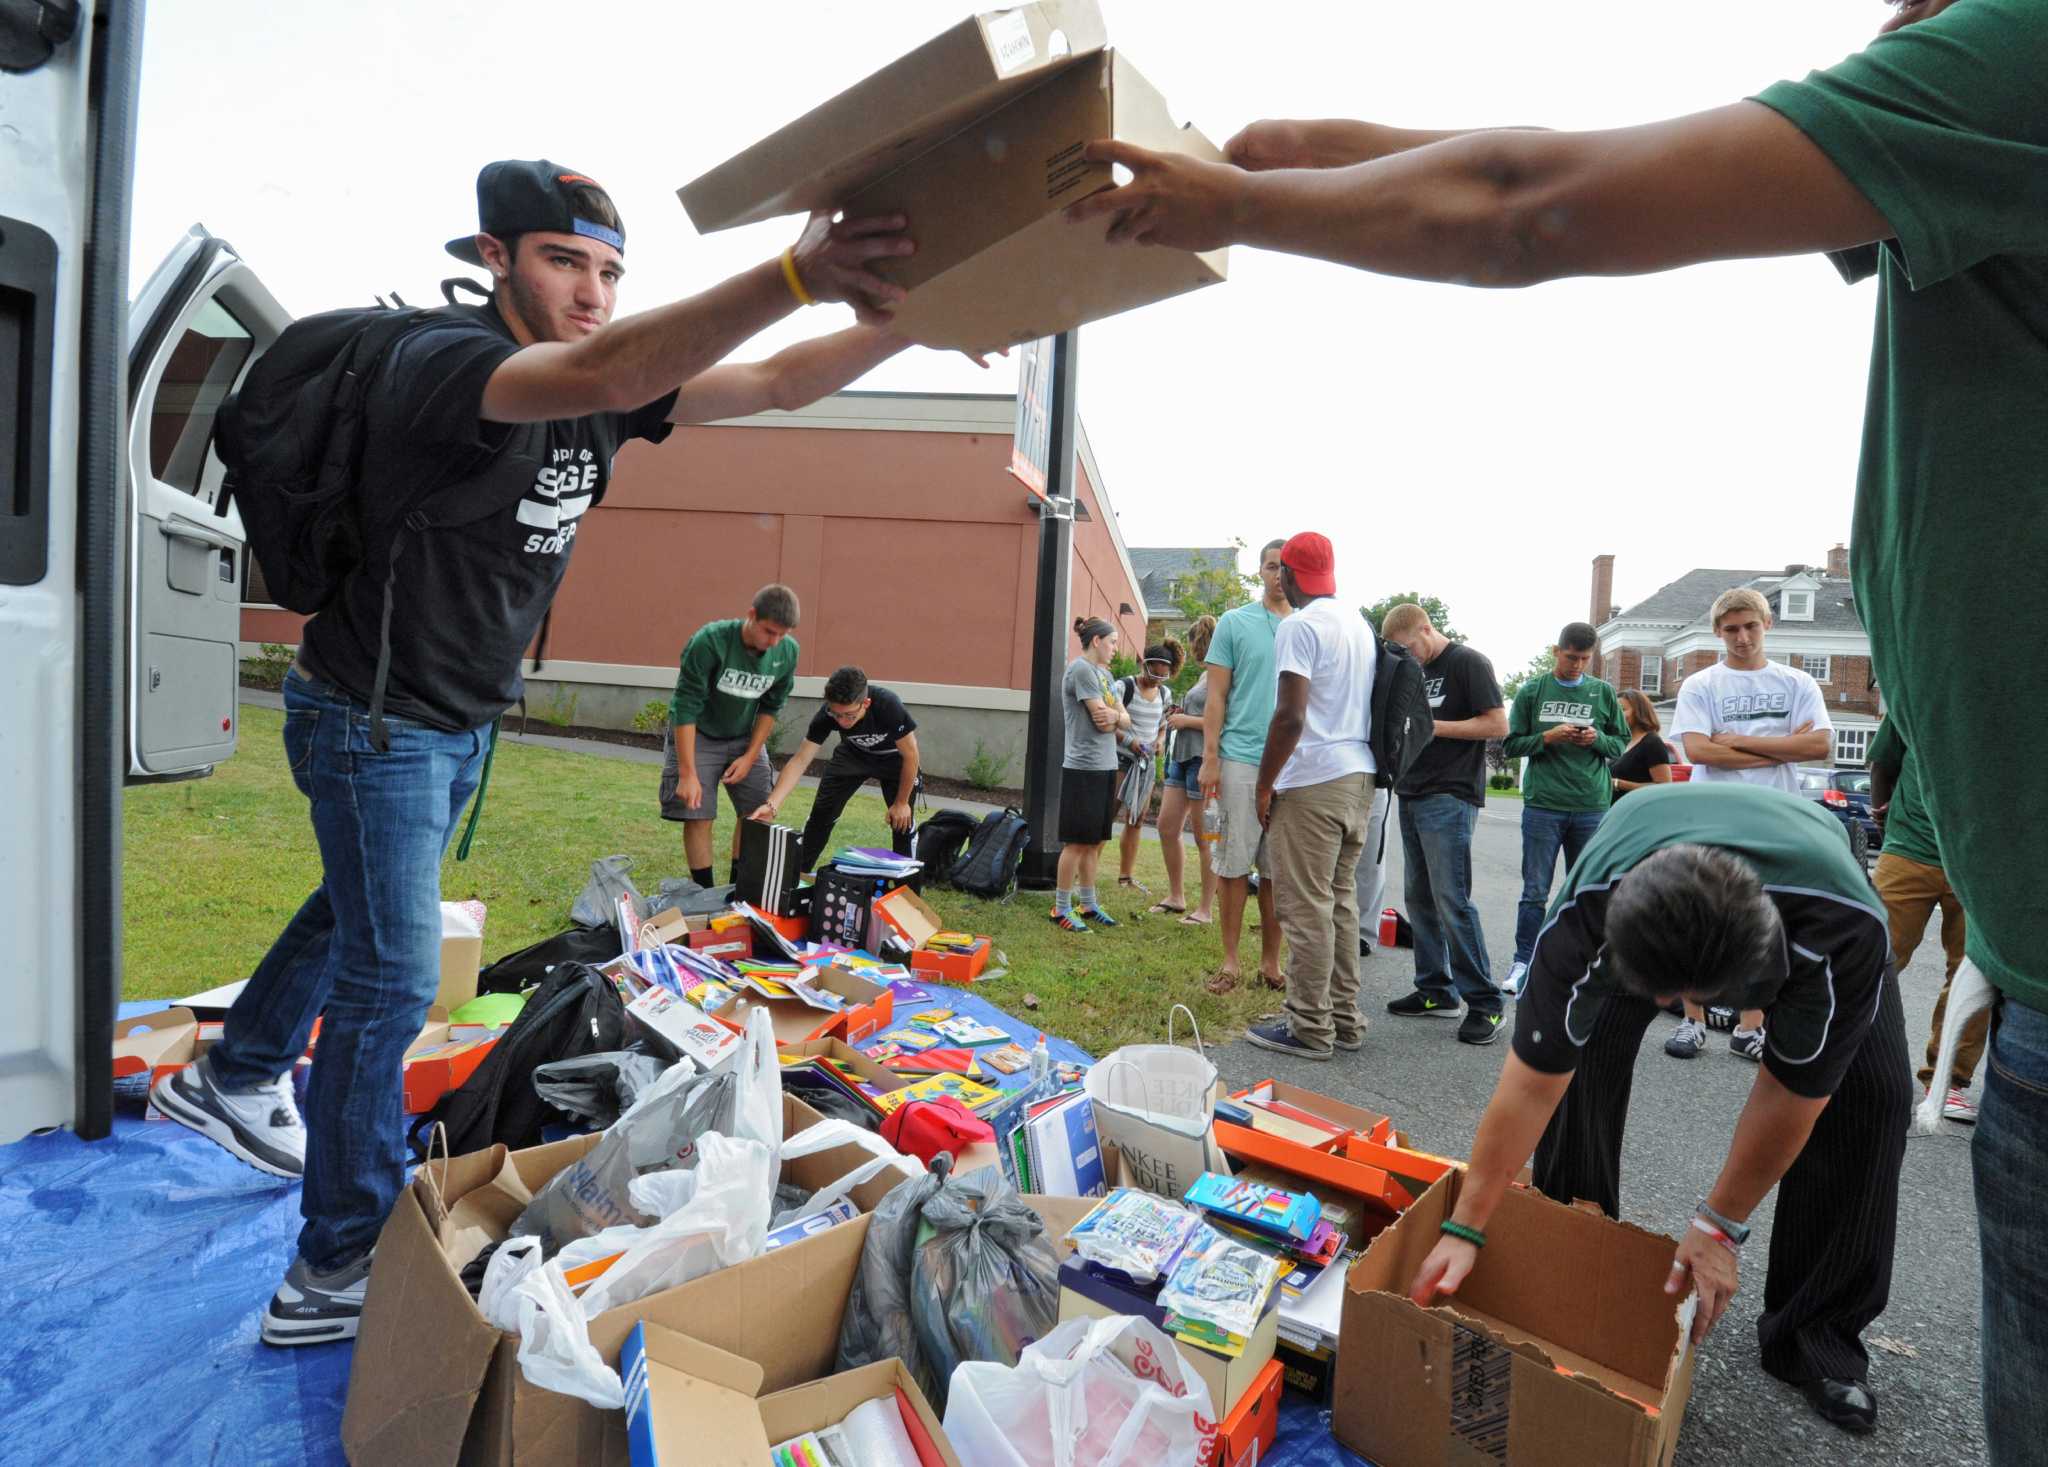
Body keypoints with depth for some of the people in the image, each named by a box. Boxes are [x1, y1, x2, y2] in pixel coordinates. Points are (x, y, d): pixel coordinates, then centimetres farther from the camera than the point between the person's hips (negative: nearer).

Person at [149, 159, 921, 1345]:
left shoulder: (613, 387, -3)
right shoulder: (442, 361, -25)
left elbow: (782, 382, -9)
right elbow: (596, 374, -47)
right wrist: (796, 274, -57)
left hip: (464, 721, 8)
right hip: (373, 715, -8)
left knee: (360, 910, 25)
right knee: (392, 976, -5)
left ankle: (233, 1081, 50)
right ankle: (336, 1272, 11)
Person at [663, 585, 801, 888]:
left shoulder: (788, 651, -16)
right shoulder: (709, 641, -29)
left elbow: (771, 707, -3)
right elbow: (686, 706, -26)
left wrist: (750, 756, -9)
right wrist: (688, 774, -27)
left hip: (745, 738, 4)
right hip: (696, 735, -4)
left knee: (757, 814, 1)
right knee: (698, 816, -8)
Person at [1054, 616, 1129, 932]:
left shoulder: (1104, 673, 16)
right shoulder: (1081, 669, -11)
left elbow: (1125, 719, 11)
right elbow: (1100, 719, -16)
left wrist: (1115, 717, -10)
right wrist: (1117, 717, 3)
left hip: (1106, 767, 8)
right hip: (1084, 767, -8)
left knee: (1096, 841, 13)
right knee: (1077, 841, -3)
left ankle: (1087, 904, 23)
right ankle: (1061, 908, 6)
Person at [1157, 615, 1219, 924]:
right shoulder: (1204, 675, 18)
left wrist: (1188, 721, -14)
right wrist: (1181, 715, 11)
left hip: (1204, 758, -9)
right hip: (1182, 756, 9)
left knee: (1204, 837, -1)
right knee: (1167, 827, 10)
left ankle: (1206, 909, 9)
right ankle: (1176, 896, 23)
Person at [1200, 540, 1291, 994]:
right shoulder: (1235, 623, 4)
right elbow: (1216, 697, 2)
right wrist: (1210, 757, -6)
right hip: (1241, 759, -2)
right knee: (1234, 862, 2)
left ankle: (1270, 961, 19)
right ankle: (1230, 960, 12)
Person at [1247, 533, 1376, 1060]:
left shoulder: (1299, 626, -10)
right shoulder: (1362, 626, 16)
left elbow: (1290, 716, -18)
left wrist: (1264, 784, -9)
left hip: (1312, 780, -9)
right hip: (1358, 776, 9)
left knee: (1306, 906, -3)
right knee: (1340, 899, 13)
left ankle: (1309, 1028, 3)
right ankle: (1344, 1017, 19)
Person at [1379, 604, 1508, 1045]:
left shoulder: (1468, 662, -7)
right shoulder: (1418, 671, 17)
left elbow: (1498, 725, -13)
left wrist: (1432, 727, -14)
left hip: (1449, 798, -8)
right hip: (1412, 796, 9)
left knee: (1452, 900, -10)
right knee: (1419, 898, 10)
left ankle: (1485, 1003, -1)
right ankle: (1436, 990, 19)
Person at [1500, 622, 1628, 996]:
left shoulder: (1604, 692, 8)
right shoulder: (1532, 691, 3)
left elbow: (1621, 744, 12)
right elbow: (1511, 744, 3)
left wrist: (1597, 739, -8)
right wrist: (1547, 737, -13)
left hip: (1592, 807, 2)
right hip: (1542, 804, -2)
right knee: (1535, 891, 1)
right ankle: (1524, 962, 10)